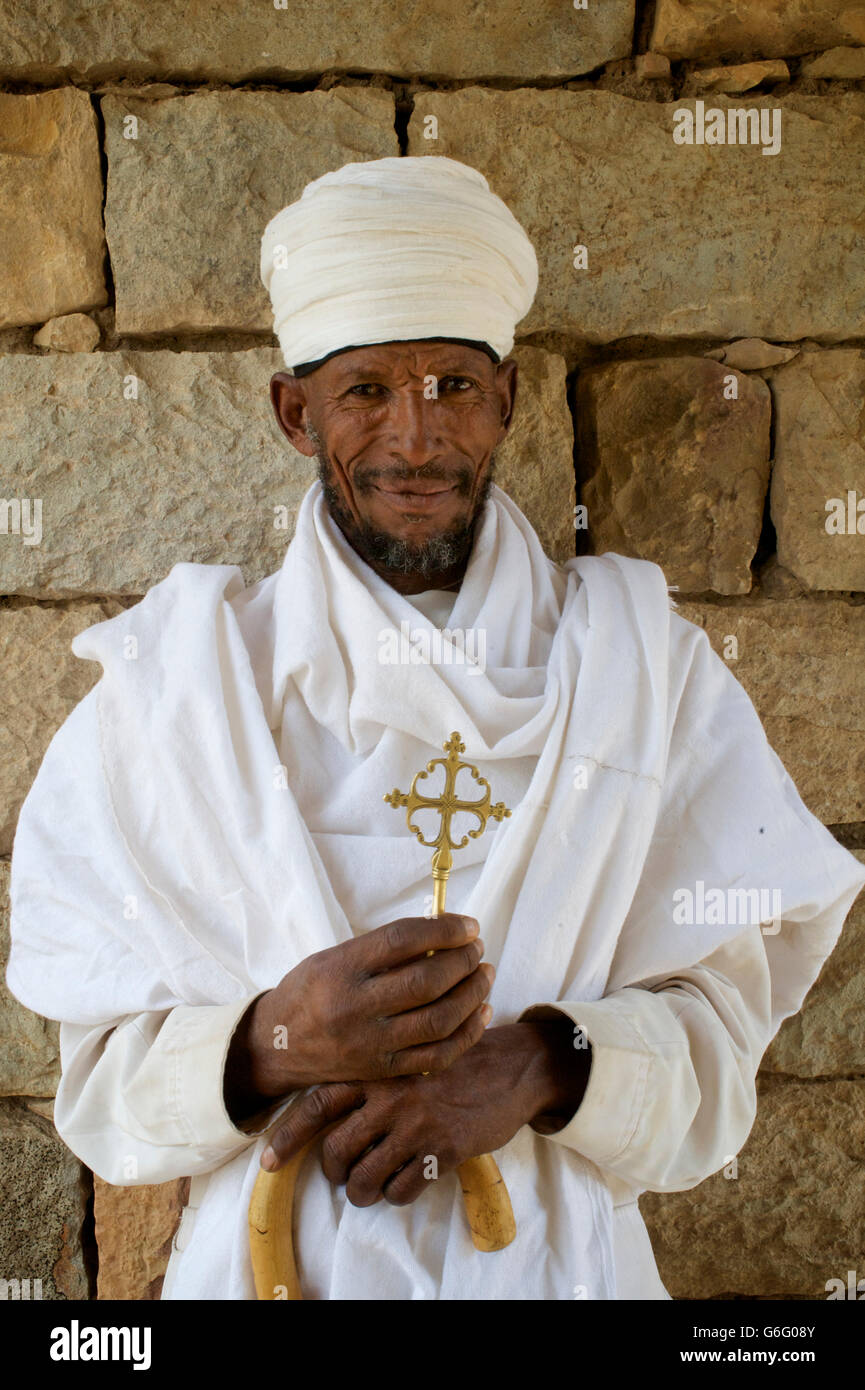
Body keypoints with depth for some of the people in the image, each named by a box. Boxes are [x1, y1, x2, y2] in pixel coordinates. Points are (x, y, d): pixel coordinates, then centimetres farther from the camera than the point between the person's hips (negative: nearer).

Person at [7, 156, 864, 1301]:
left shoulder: (642, 668, -4)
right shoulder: (177, 681, -7)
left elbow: (725, 1011, -6)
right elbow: (103, 1081, -8)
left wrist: (535, 1067, -24)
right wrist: (274, 1044, -27)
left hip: (560, 1258, 1)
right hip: (267, 1261, 0)